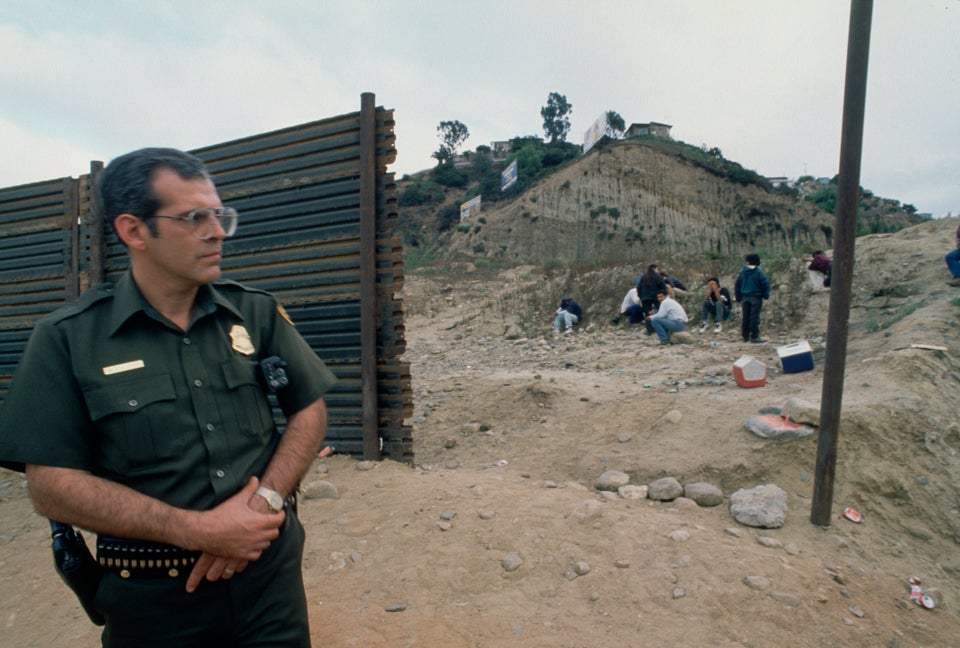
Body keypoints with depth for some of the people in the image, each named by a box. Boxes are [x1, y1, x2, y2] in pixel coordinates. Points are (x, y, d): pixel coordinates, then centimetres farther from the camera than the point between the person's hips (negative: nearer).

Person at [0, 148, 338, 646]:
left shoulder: (257, 312, -1)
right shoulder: (67, 339, -7)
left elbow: (310, 410, 2)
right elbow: (52, 484, -10)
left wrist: (266, 501, -13)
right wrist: (198, 530, -18)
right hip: (151, 597, -1)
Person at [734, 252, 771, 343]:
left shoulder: (742, 271, 3)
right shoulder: (758, 272, -11)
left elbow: (737, 285, 8)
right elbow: (765, 284, -11)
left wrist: (738, 297, 15)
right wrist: (766, 295, 3)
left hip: (745, 297, 5)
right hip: (756, 297, -5)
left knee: (745, 317, 10)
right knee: (755, 317, -3)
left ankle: (745, 336, 16)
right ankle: (754, 336, -2)